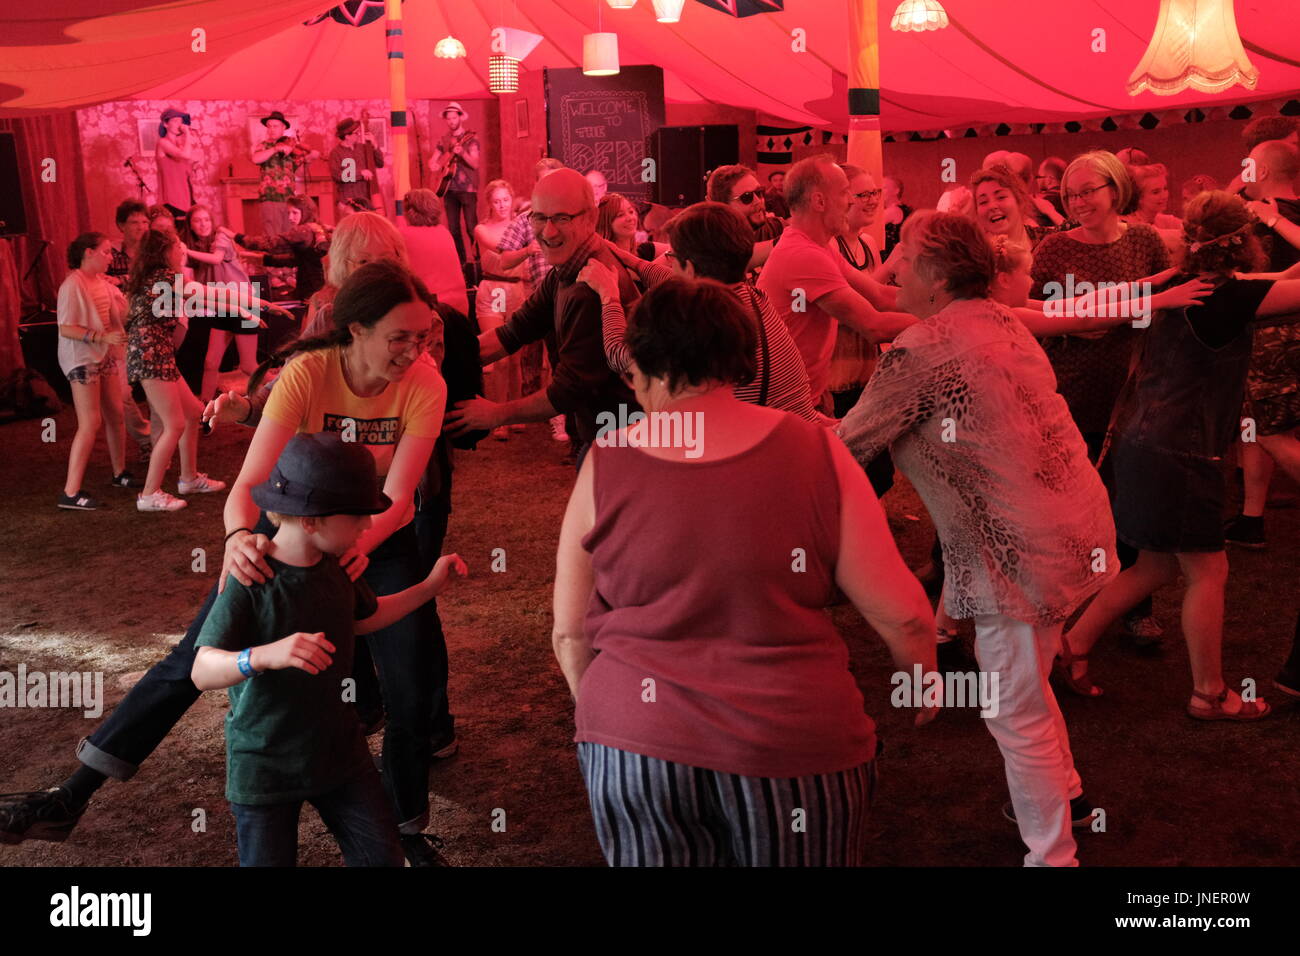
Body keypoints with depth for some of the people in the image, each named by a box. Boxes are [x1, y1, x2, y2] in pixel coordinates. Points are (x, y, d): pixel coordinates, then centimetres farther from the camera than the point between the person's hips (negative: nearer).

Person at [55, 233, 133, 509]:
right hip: (81, 359, -8)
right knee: (90, 424, -9)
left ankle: (120, 473, 31)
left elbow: (122, 309, 10)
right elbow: (66, 329, -21)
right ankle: (71, 493, -6)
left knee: (116, 414, 14)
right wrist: (103, 337, -28)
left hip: (104, 356, 8)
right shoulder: (72, 285, -17)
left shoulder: (101, 281, 6)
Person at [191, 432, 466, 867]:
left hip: (339, 749, 6)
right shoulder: (249, 582, -23)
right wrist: (264, 655, -47)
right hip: (263, 766, -5)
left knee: (383, 855, 6)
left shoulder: (338, 566, -2)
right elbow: (203, 672, -28)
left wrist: (430, 586, 11)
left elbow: (364, 618, 18)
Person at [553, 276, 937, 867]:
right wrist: (923, 677, 13)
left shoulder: (605, 466, -6)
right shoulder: (814, 453, -9)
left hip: (635, 752, 1)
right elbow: (900, 615, -7)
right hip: (792, 749, 0)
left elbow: (569, 632, 1)